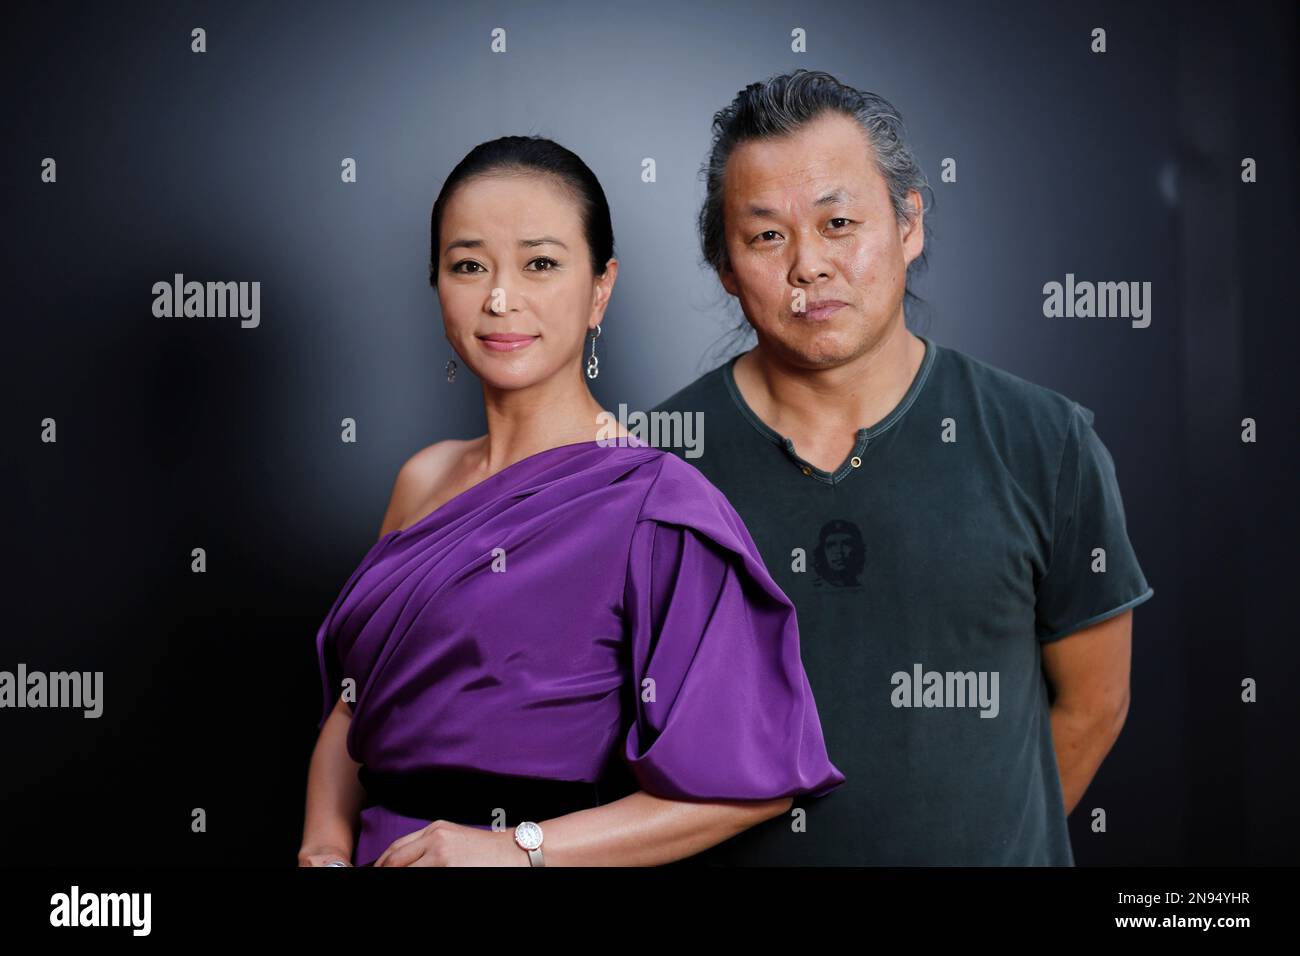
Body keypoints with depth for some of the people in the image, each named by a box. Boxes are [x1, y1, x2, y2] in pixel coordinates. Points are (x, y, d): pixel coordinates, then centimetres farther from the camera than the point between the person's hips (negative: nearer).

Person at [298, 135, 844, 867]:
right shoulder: (424, 480, 1)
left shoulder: (655, 505, -17)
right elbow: (353, 706, 8)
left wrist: (522, 847, -20)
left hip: (541, 855, -5)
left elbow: (756, 779, -18)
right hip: (380, 850, 6)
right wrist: (326, 848, -9)